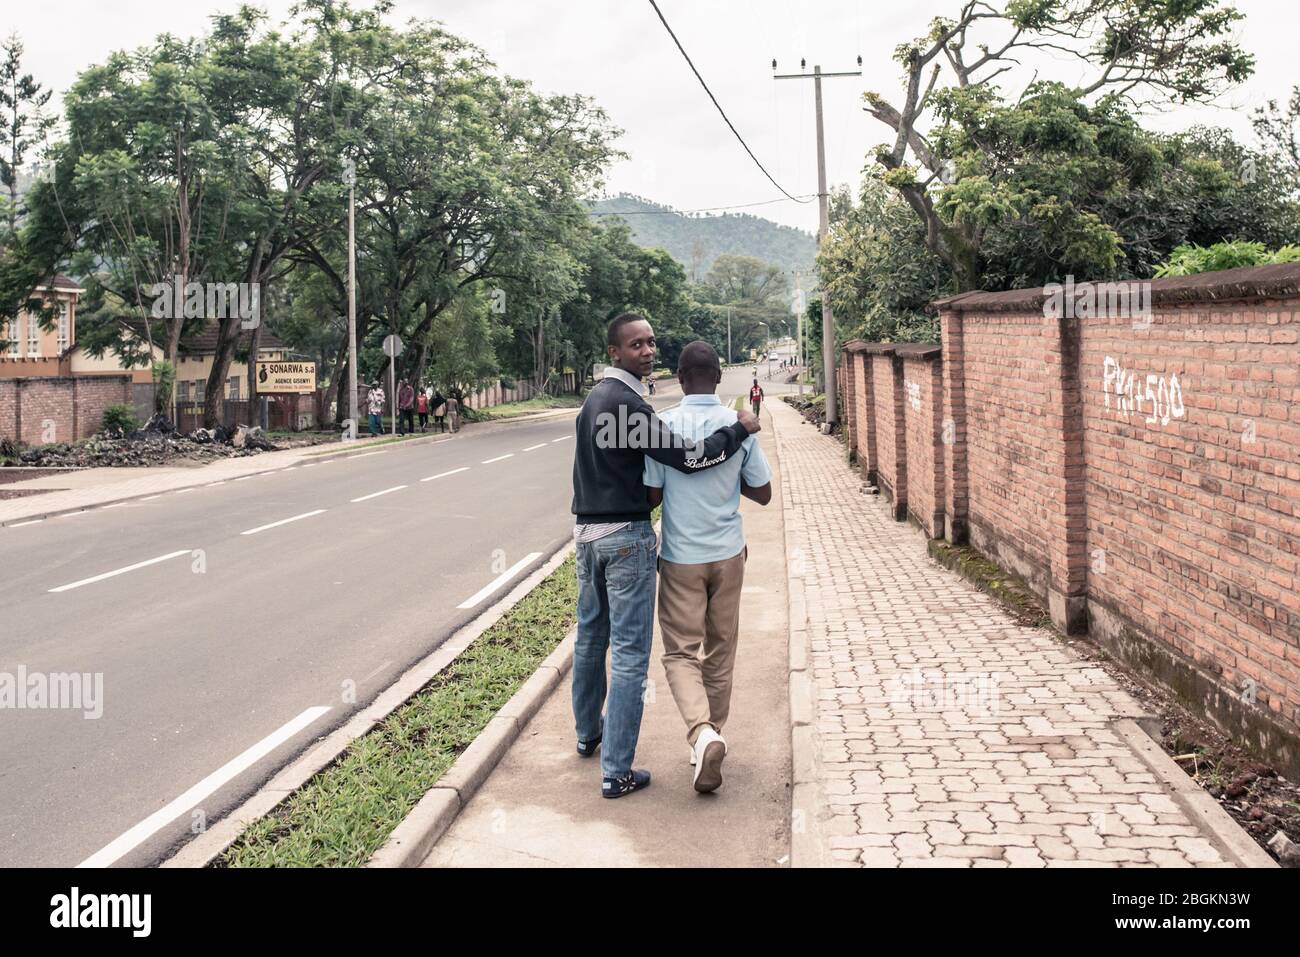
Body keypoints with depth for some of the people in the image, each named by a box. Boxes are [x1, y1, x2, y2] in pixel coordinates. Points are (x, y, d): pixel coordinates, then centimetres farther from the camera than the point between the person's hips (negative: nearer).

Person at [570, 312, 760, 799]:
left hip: (587, 531, 9)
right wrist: (739, 429, -9)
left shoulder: (595, 398, 12)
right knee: (629, 654, -4)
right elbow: (688, 457, -20)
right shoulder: (627, 403, -18)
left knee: (591, 636, 23)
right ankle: (616, 772, -1)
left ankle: (588, 732, 41)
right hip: (626, 536, -9)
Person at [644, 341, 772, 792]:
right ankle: (712, 733, 27)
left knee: (681, 652, 4)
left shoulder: (663, 425, -12)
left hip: (680, 557, -2)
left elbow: (651, 495, -9)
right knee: (720, 652, 16)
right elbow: (763, 493, 0)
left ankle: (703, 733, -18)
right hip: (728, 553, 2)